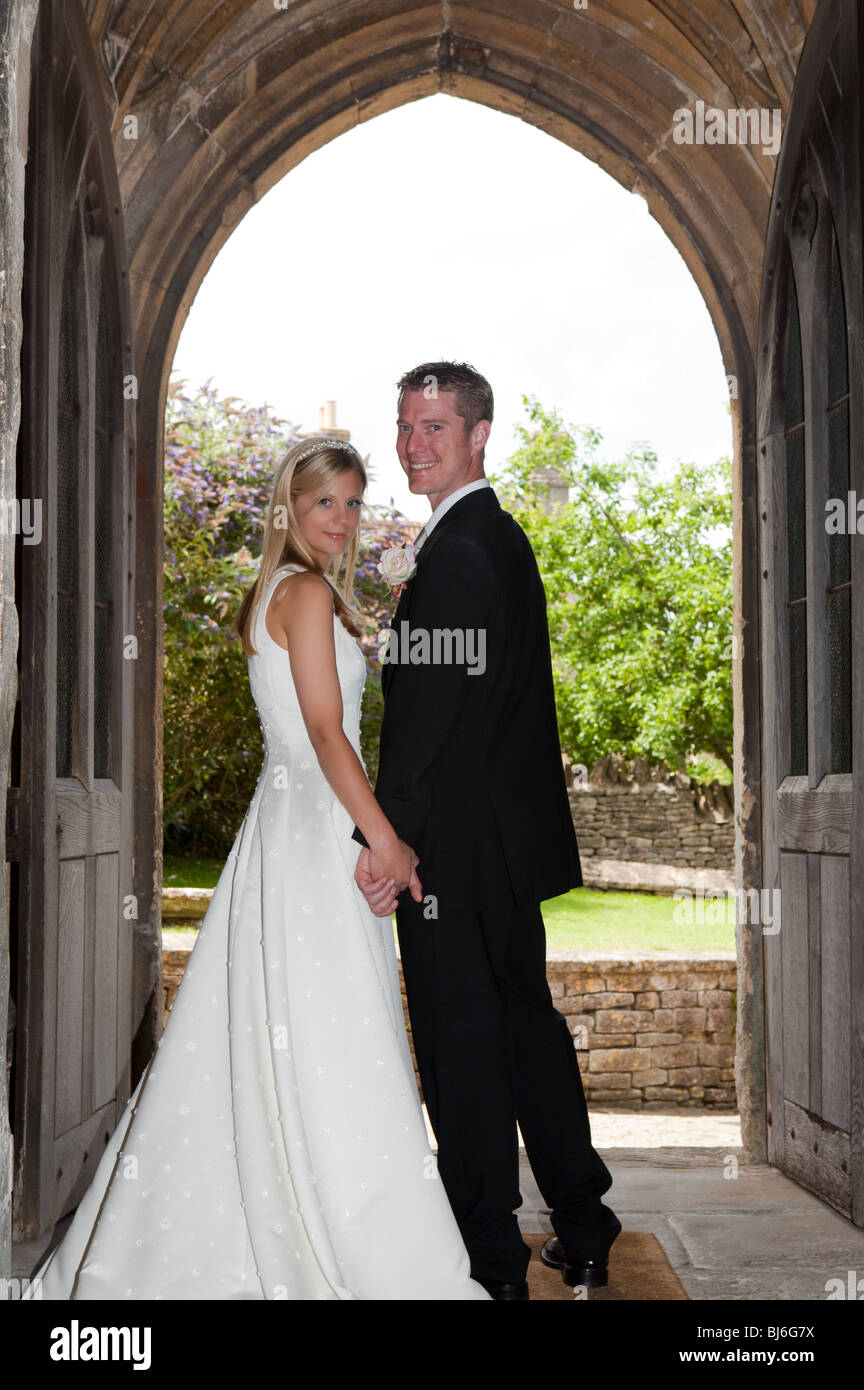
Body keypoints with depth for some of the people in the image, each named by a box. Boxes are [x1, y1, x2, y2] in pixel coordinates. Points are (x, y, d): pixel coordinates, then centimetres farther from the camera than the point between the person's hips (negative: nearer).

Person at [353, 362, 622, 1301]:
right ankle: (583, 1234, 28)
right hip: (511, 833, 10)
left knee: (459, 1043, -1)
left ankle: (491, 1262, 10)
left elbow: (429, 710, -23)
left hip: (456, 840, -10)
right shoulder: (506, 539, 15)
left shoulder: (456, 552, -17)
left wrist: (386, 837, -20)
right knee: (526, 1022, 17)